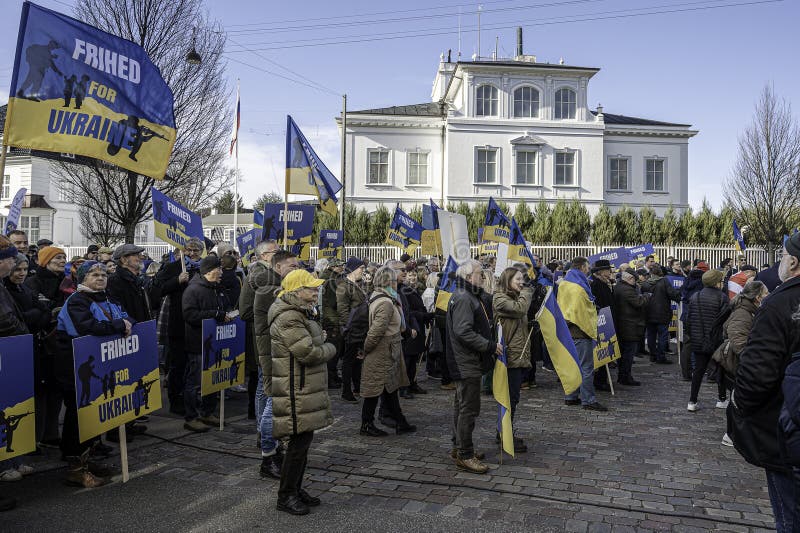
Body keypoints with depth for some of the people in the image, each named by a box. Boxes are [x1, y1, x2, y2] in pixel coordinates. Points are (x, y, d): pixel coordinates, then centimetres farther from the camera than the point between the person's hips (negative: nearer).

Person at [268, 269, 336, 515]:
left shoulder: (300, 314, 16)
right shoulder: (288, 318, -20)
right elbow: (309, 353, -23)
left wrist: (320, 340, 6)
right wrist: (330, 348, -6)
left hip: (306, 389, 11)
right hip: (296, 391, -11)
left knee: (303, 440, 17)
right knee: (299, 442, -3)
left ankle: (296, 488, 29)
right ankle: (286, 496, 11)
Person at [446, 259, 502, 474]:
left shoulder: (469, 296, 17)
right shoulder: (463, 299, -18)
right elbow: (464, 332, -27)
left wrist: (491, 345, 13)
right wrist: (491, 346, -22)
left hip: (465, 362, 12)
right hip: (467, 363, -12)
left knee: (461, 405, 18)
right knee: (469, 408, -5)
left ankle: (459, 447, 30)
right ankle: (465, 455, 3)